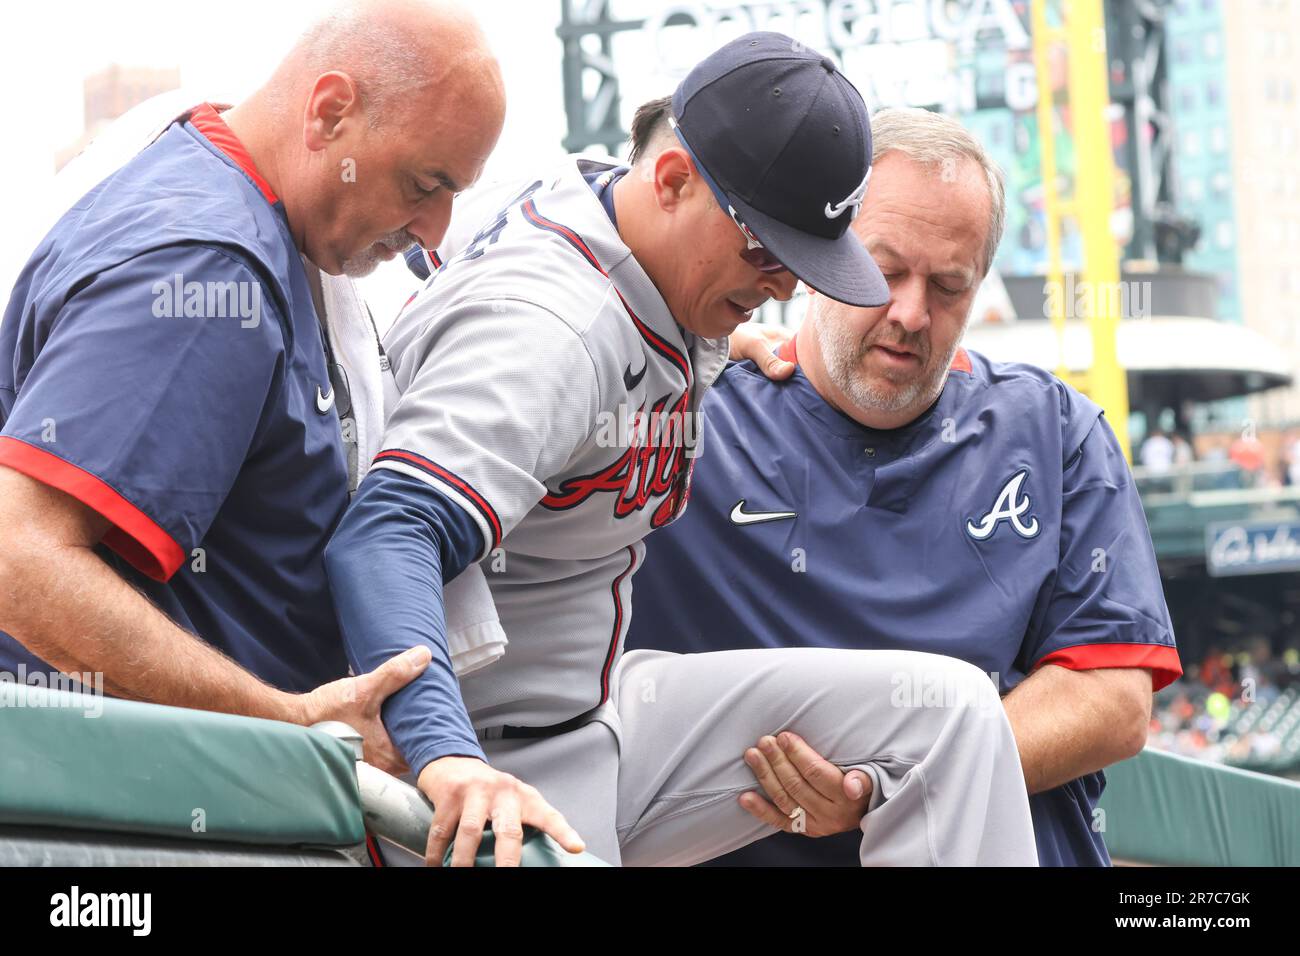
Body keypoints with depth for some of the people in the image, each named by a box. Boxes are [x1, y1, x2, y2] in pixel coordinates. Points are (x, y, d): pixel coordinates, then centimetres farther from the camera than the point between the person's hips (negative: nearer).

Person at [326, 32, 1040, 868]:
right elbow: (391, 535, -40)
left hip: (606, 707, 9)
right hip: (498, 769, -9)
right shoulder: (551, 326, -26)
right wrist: (448, 761, -55)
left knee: (946, 707, -5)